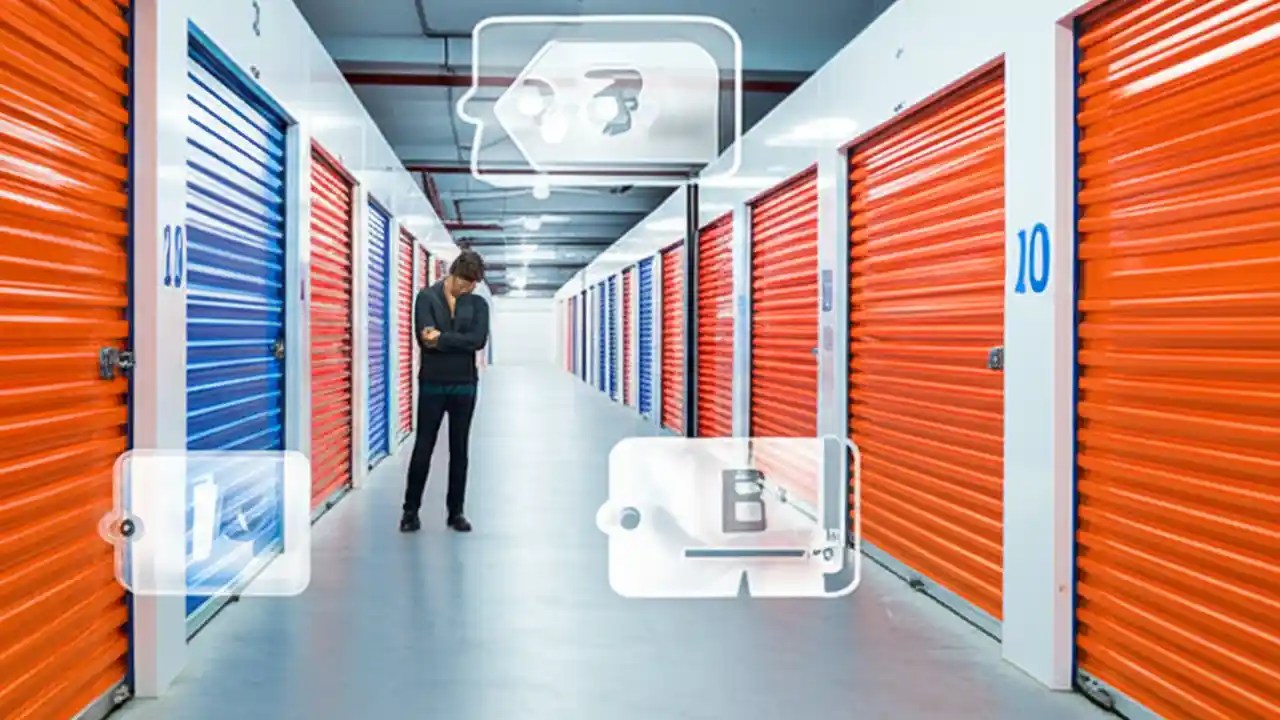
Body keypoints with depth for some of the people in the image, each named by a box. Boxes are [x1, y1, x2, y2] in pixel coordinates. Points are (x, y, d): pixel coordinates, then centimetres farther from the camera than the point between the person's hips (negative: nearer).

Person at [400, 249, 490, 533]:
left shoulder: (478, 304, 6)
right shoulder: (427, 297, 0)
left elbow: (479, 339, -10)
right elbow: (425, 338, -13)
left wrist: (443, 338, -14)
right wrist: (459, 344, -12)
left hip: (464, 385, 2)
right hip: (432, 384, -2)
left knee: (459, 450, 8)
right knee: (423, 447, 3)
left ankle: (456, 511, 17)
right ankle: (411, 509, 15)